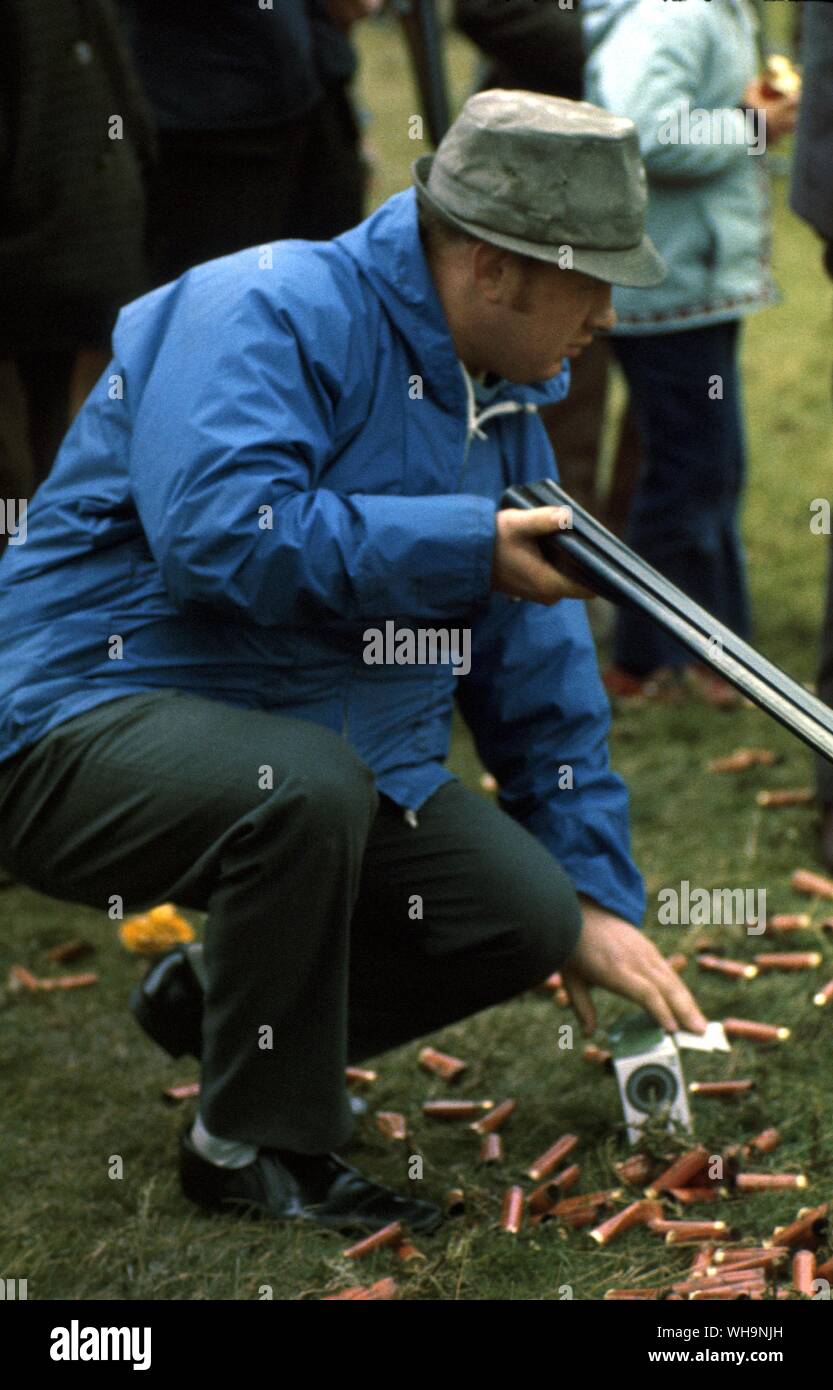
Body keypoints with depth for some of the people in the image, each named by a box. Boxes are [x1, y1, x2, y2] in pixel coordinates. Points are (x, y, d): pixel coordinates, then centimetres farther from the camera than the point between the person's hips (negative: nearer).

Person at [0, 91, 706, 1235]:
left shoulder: (502, 401, 11)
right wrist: (470, 546, -25)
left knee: (527, 913, -9)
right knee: (307, 785, -38)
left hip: (326, 756, 8)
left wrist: (595, 898, 13)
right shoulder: (272, 314, -17)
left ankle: (221, 1002, 15)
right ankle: (257, 1142, -16)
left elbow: (539, 670, 16)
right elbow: (222, 535, -34)